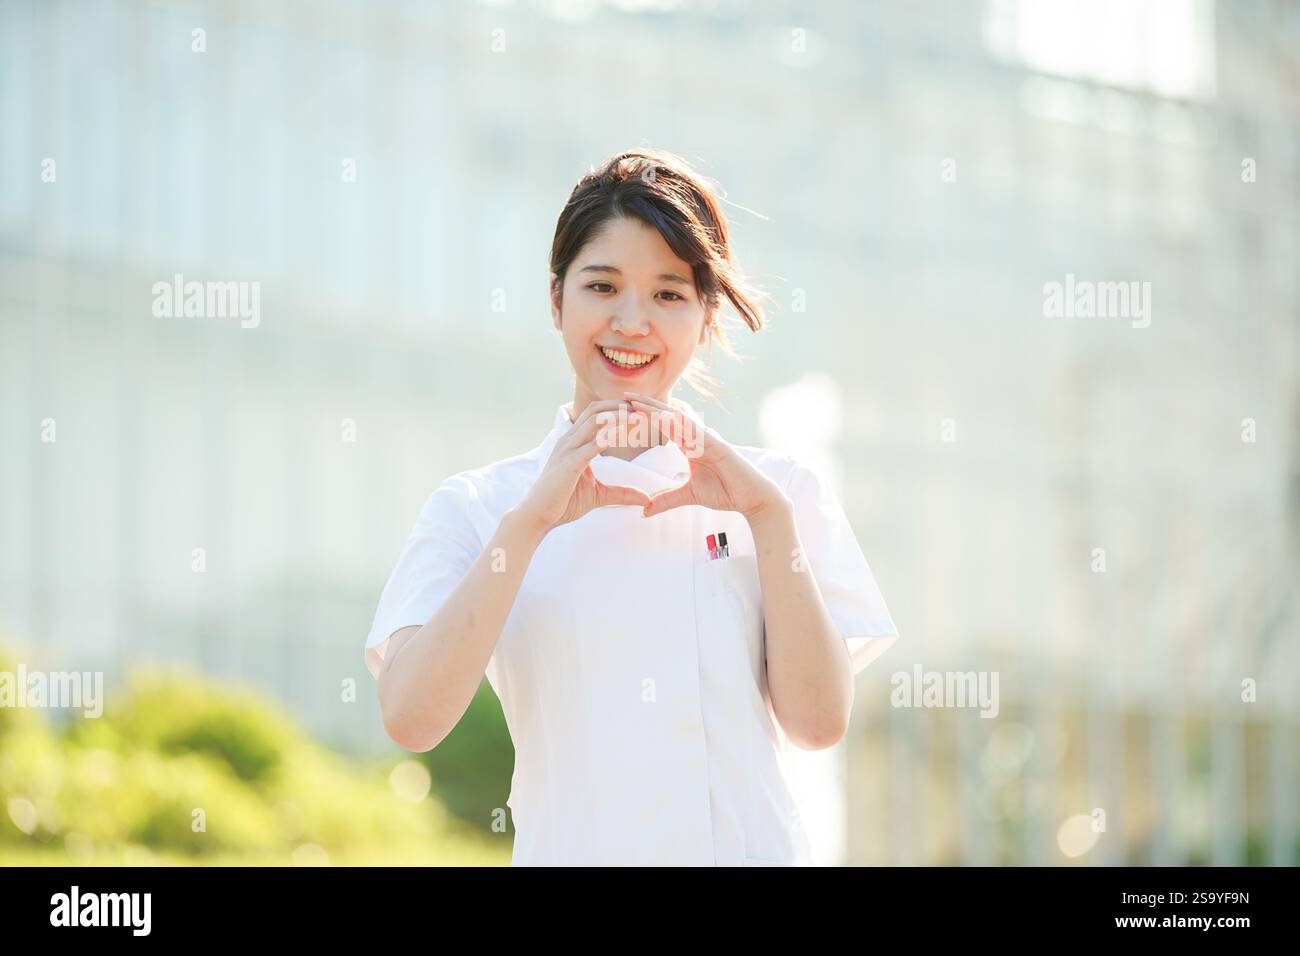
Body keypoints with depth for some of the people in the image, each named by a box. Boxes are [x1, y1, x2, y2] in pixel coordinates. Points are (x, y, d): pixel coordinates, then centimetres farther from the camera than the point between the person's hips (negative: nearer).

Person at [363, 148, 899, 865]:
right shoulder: (475, 507, 6)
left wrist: (768, 514, -8)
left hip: (751, 848, 1)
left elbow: (817, 723, -2)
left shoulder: (778, 490, 8)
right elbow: (410, 718, -8)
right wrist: (529, 521, -11)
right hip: (571, 848, -1)